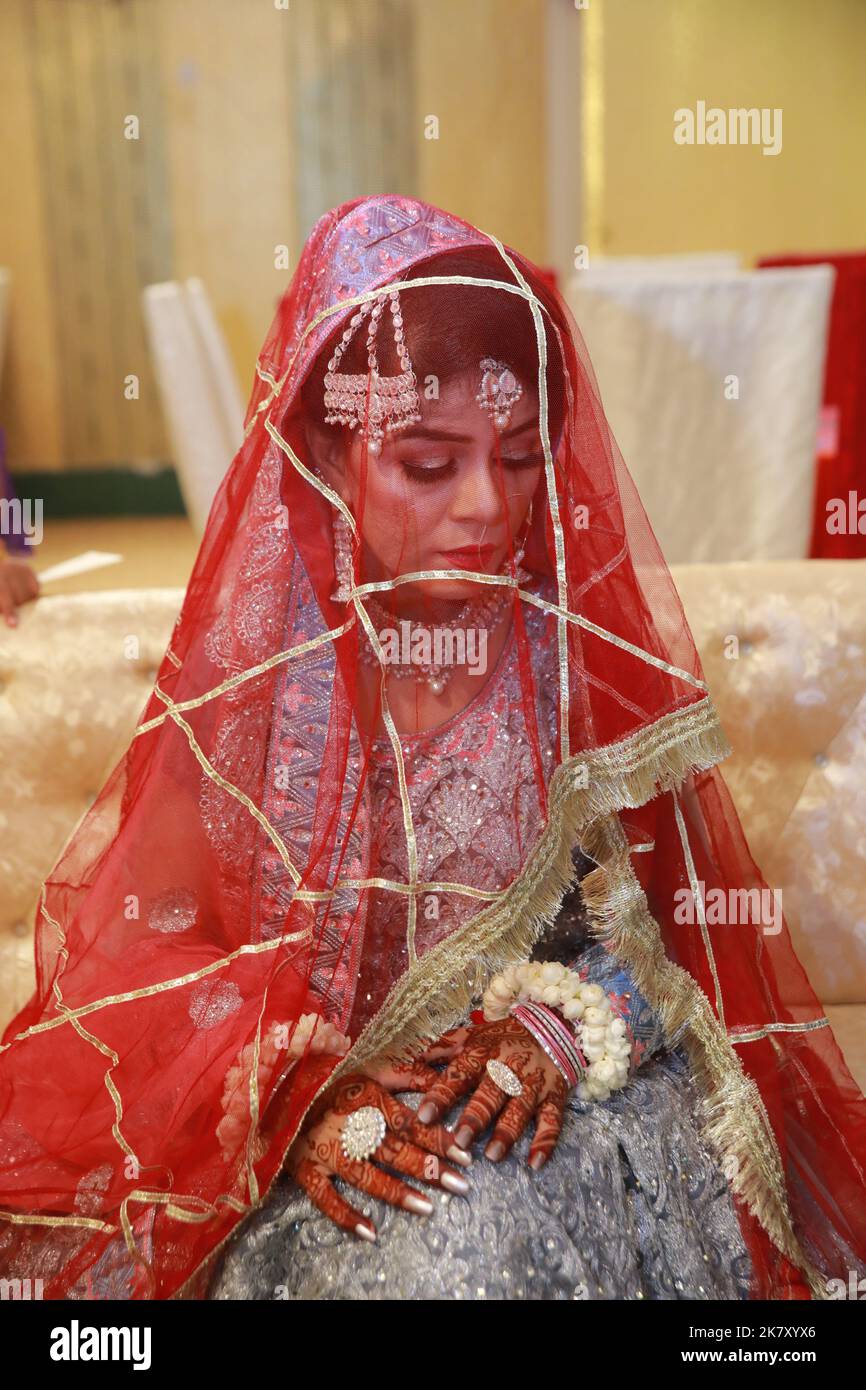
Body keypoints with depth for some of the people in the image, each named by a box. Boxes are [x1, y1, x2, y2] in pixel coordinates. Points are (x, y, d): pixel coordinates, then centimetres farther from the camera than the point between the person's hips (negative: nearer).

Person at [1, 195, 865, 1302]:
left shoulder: (591, 645, -4)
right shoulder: (248, 661, -7)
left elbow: (671, 901, 2)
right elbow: (127, 940, -3)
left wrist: (569, 1018, -15)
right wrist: (292, 1091, -15)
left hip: (572, 1090, 2)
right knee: (443, 1241, -27)